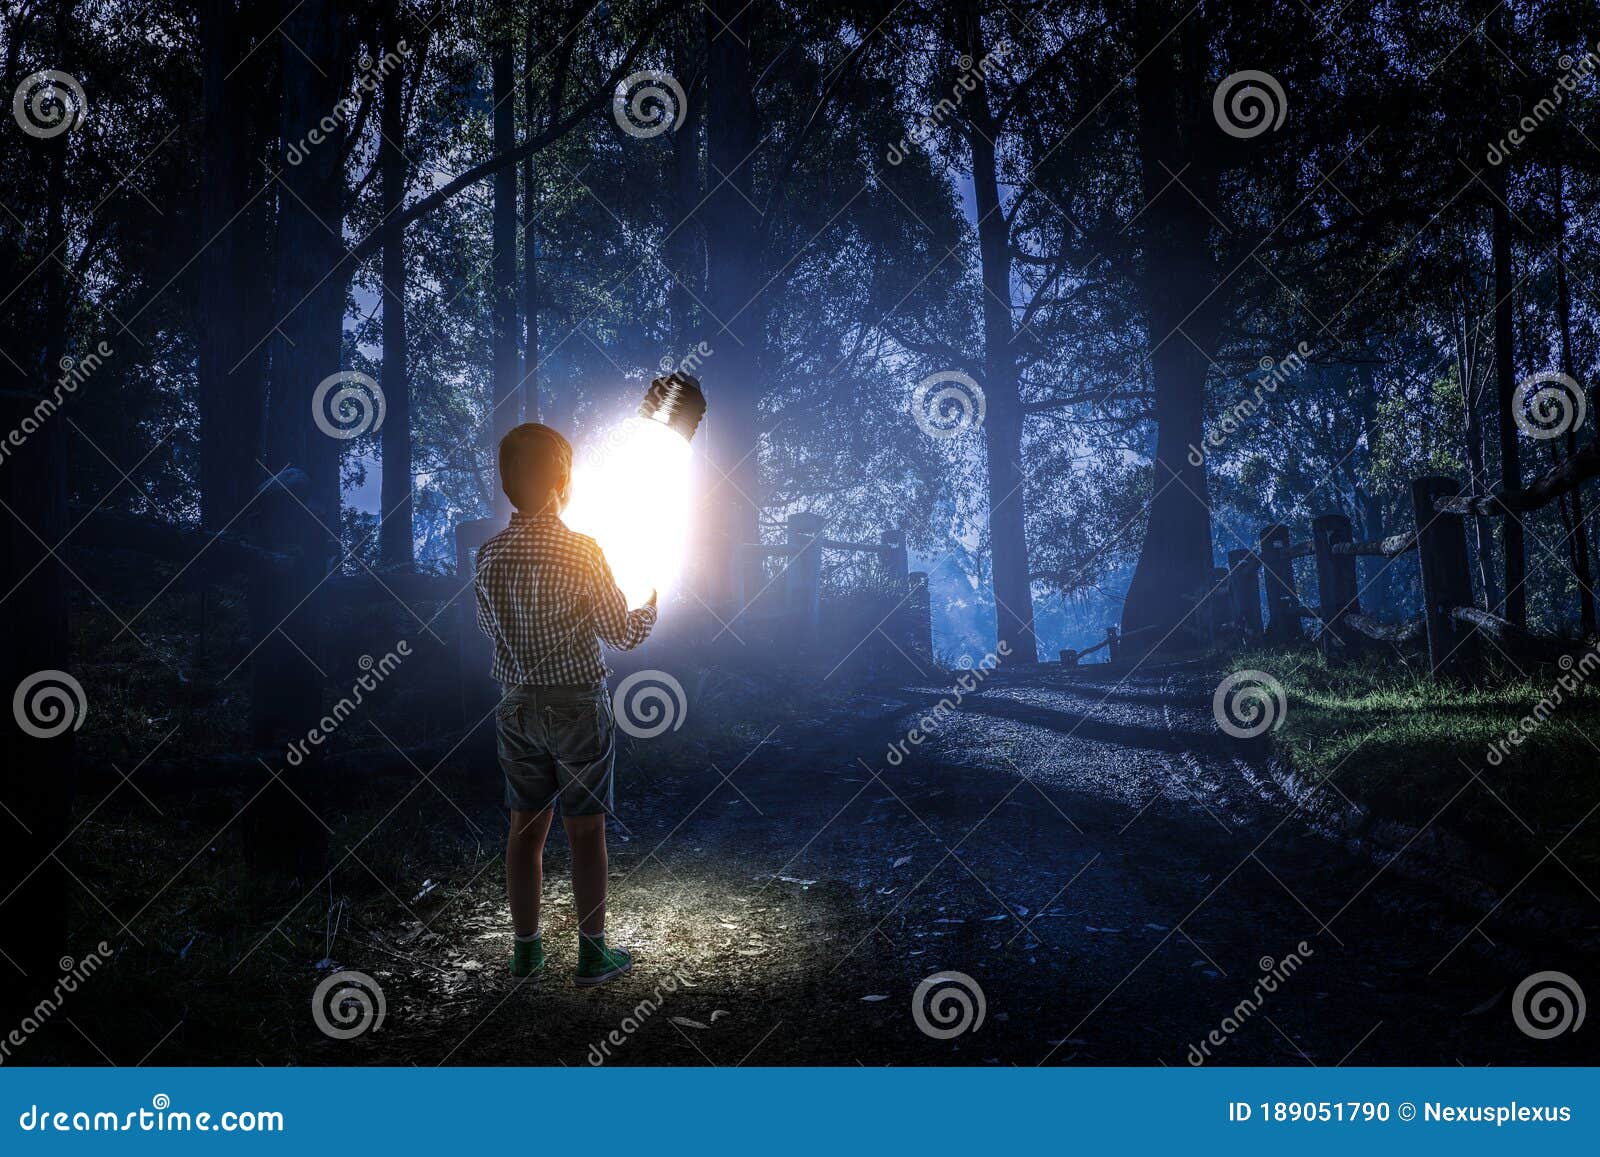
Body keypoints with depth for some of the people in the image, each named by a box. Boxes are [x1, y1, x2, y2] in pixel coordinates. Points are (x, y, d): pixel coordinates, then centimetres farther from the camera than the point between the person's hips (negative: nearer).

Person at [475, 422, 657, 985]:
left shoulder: (490, 554, -2)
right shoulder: (582, 552, -16)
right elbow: (622, 633, -9)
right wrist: (652, 603, 10)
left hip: (517, 706, 4)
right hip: (578, 706, -4)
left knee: (526, 828, 12)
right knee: (586, 832, 5)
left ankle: (526, 949, 20)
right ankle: (593, 954, 12)